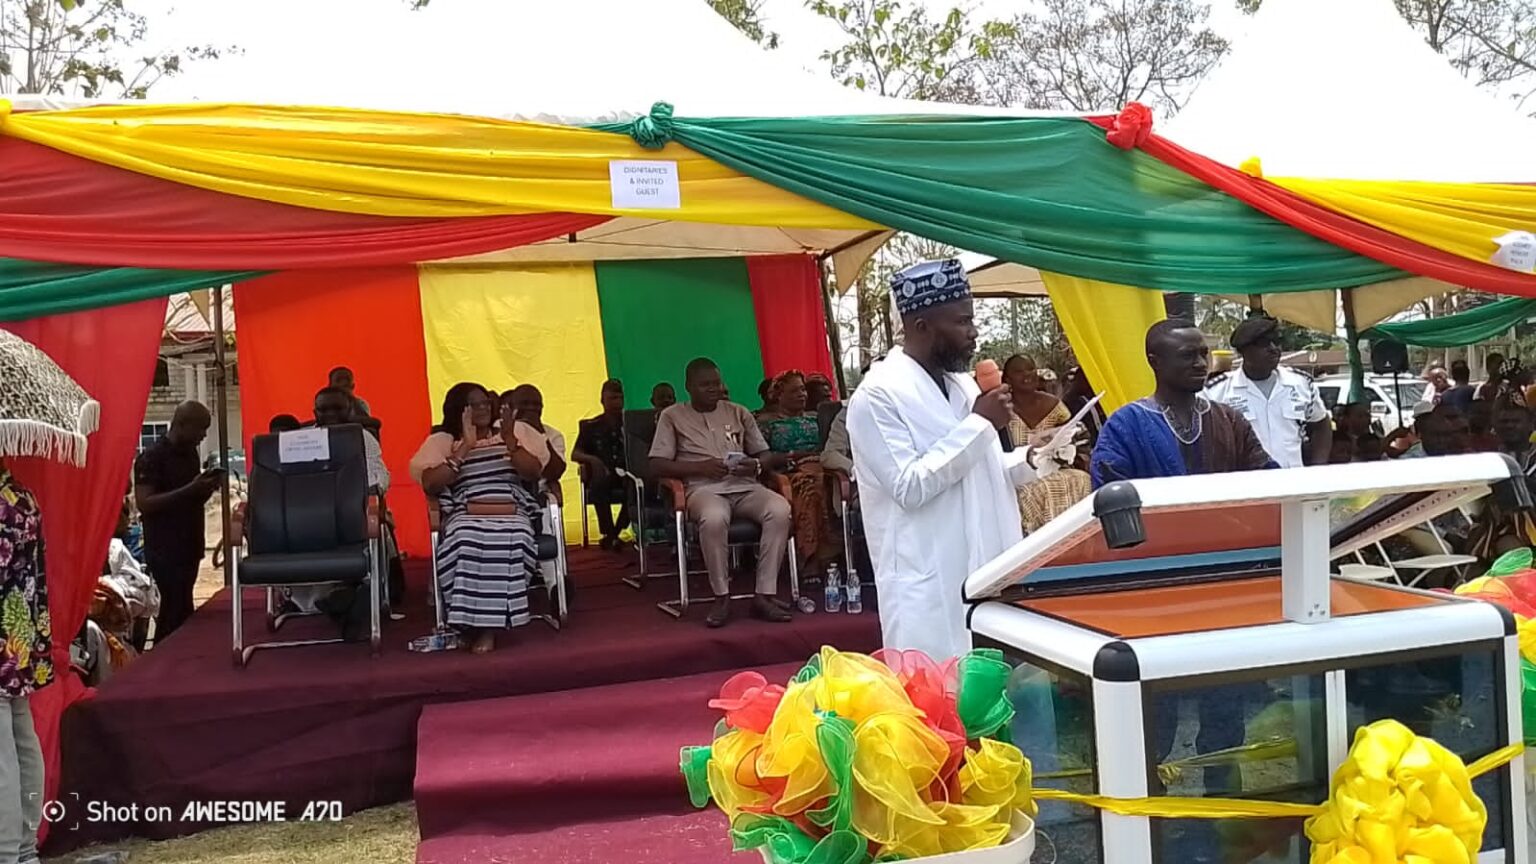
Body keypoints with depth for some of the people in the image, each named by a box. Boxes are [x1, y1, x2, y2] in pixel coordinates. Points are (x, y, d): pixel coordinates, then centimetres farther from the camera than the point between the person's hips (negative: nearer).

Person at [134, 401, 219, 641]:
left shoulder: (190, 453, 14)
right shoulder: (152, 457, -10)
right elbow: (144, 503, -18)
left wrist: (206, 488, 2)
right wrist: (189, 490, -22)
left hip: (188, 547, 8)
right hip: (165, 550, -8)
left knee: (179, 613, 8)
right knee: (177, 614, -12)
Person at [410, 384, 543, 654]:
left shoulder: (511, 436, 22)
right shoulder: (442, 440, 15)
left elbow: (534, 472, 8)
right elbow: (430, 484, -3)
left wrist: (510, 440, -4)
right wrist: (465, 447, -5)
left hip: (511, 517, 1)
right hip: (466, 518, -1)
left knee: (511, 542, -34)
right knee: (466, 544, -37)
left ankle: (489, 624, -26)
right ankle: (474, 620, -26)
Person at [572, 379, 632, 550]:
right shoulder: (590, 426, 15)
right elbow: (575, 454, 6)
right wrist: (591, 459, -15)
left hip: (626, 473, 1)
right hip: (603, 475, 0)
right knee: (598, 482, -37)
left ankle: (613, 535, -22)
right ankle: (609, 534, -29)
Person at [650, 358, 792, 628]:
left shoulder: (738, 413, 21)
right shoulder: (672, 416, 12)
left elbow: (766, 455, 20)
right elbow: (657, 465, 2)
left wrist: (756, 465, -6)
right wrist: (701, 466, -11)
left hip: (745, 486, 3)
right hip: (704, 489, -3)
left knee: (780, 510, -30)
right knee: (714, 518, -40)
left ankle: (765, 595, -24)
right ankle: (722, 597, -21)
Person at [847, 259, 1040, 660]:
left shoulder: (961, 382, 11)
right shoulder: (878, 394, -14)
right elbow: (910, 487, -21)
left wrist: (1029, 459, 3)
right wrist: (978, 423, -18)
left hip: (985, 572, 8)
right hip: (930, 586, -8)